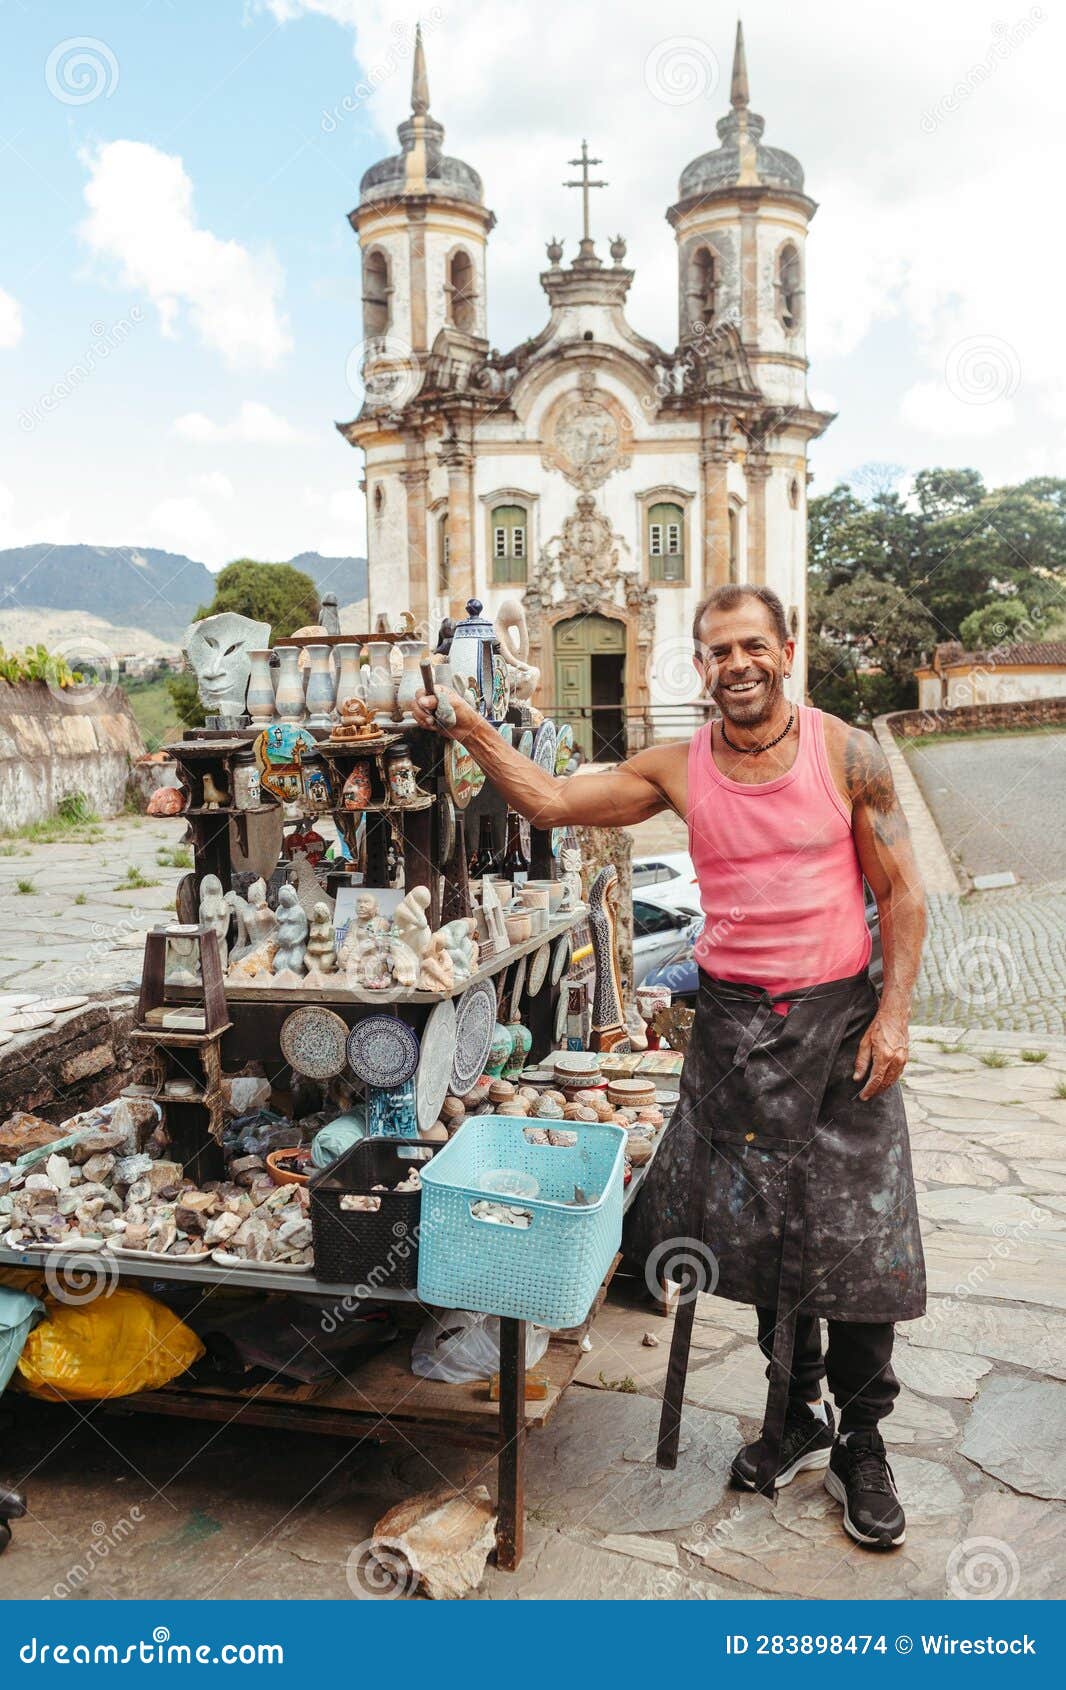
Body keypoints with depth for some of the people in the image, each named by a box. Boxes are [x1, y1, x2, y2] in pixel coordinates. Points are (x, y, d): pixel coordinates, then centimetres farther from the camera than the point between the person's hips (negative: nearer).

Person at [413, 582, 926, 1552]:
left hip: (839, 1017, -2)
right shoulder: (679, 770, -1)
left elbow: (901, 892, -3)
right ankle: (796, 1415, 33)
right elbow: (549, 801, 2)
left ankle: (860, 1442, 25)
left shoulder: (848, 755, -6)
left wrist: (893, 1012, -10)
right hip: (734, 1023, 2)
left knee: (858, 1236, 3)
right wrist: (472, 732, -8)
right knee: (758, 1225, 10)